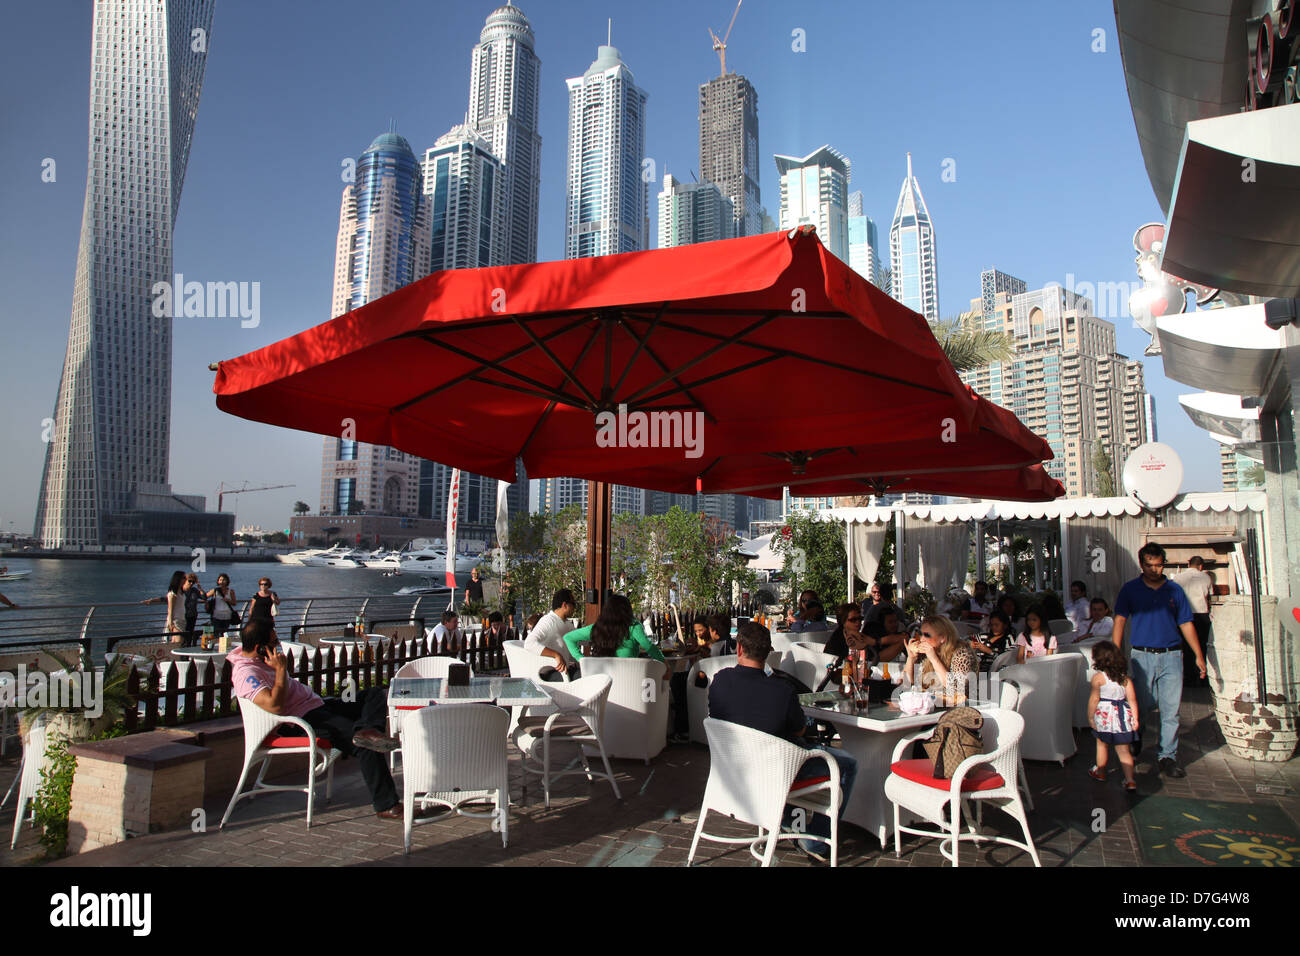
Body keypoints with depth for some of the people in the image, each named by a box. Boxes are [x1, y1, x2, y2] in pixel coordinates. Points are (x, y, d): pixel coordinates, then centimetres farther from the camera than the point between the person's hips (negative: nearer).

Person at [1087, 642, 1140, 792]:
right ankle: (1130, 780, 1)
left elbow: (1094, 699, -10)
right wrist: (1135, 718, 4)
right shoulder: (1125, 677, 3)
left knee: (1102, 744, 16)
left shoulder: (1098, 677, -11)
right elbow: (1132, 699, 0)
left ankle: (1100, 771, 31)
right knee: (1124, 750, 8)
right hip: (1123, 716, 4)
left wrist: (1091, 717, -1)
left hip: (1105, 716, -4)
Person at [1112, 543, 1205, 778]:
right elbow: (1120, 621, -2)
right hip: (1142, 656, -1)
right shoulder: (1130, 590, 2)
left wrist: (1199, 656, 7)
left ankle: (1168, 758, 9)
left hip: (1171, 656, 1)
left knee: (1171, 710, 1)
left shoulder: (1175, 590, 7)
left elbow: (1186, 624, 11)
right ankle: (1133, 748, 28)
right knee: (1141, 707, 6)